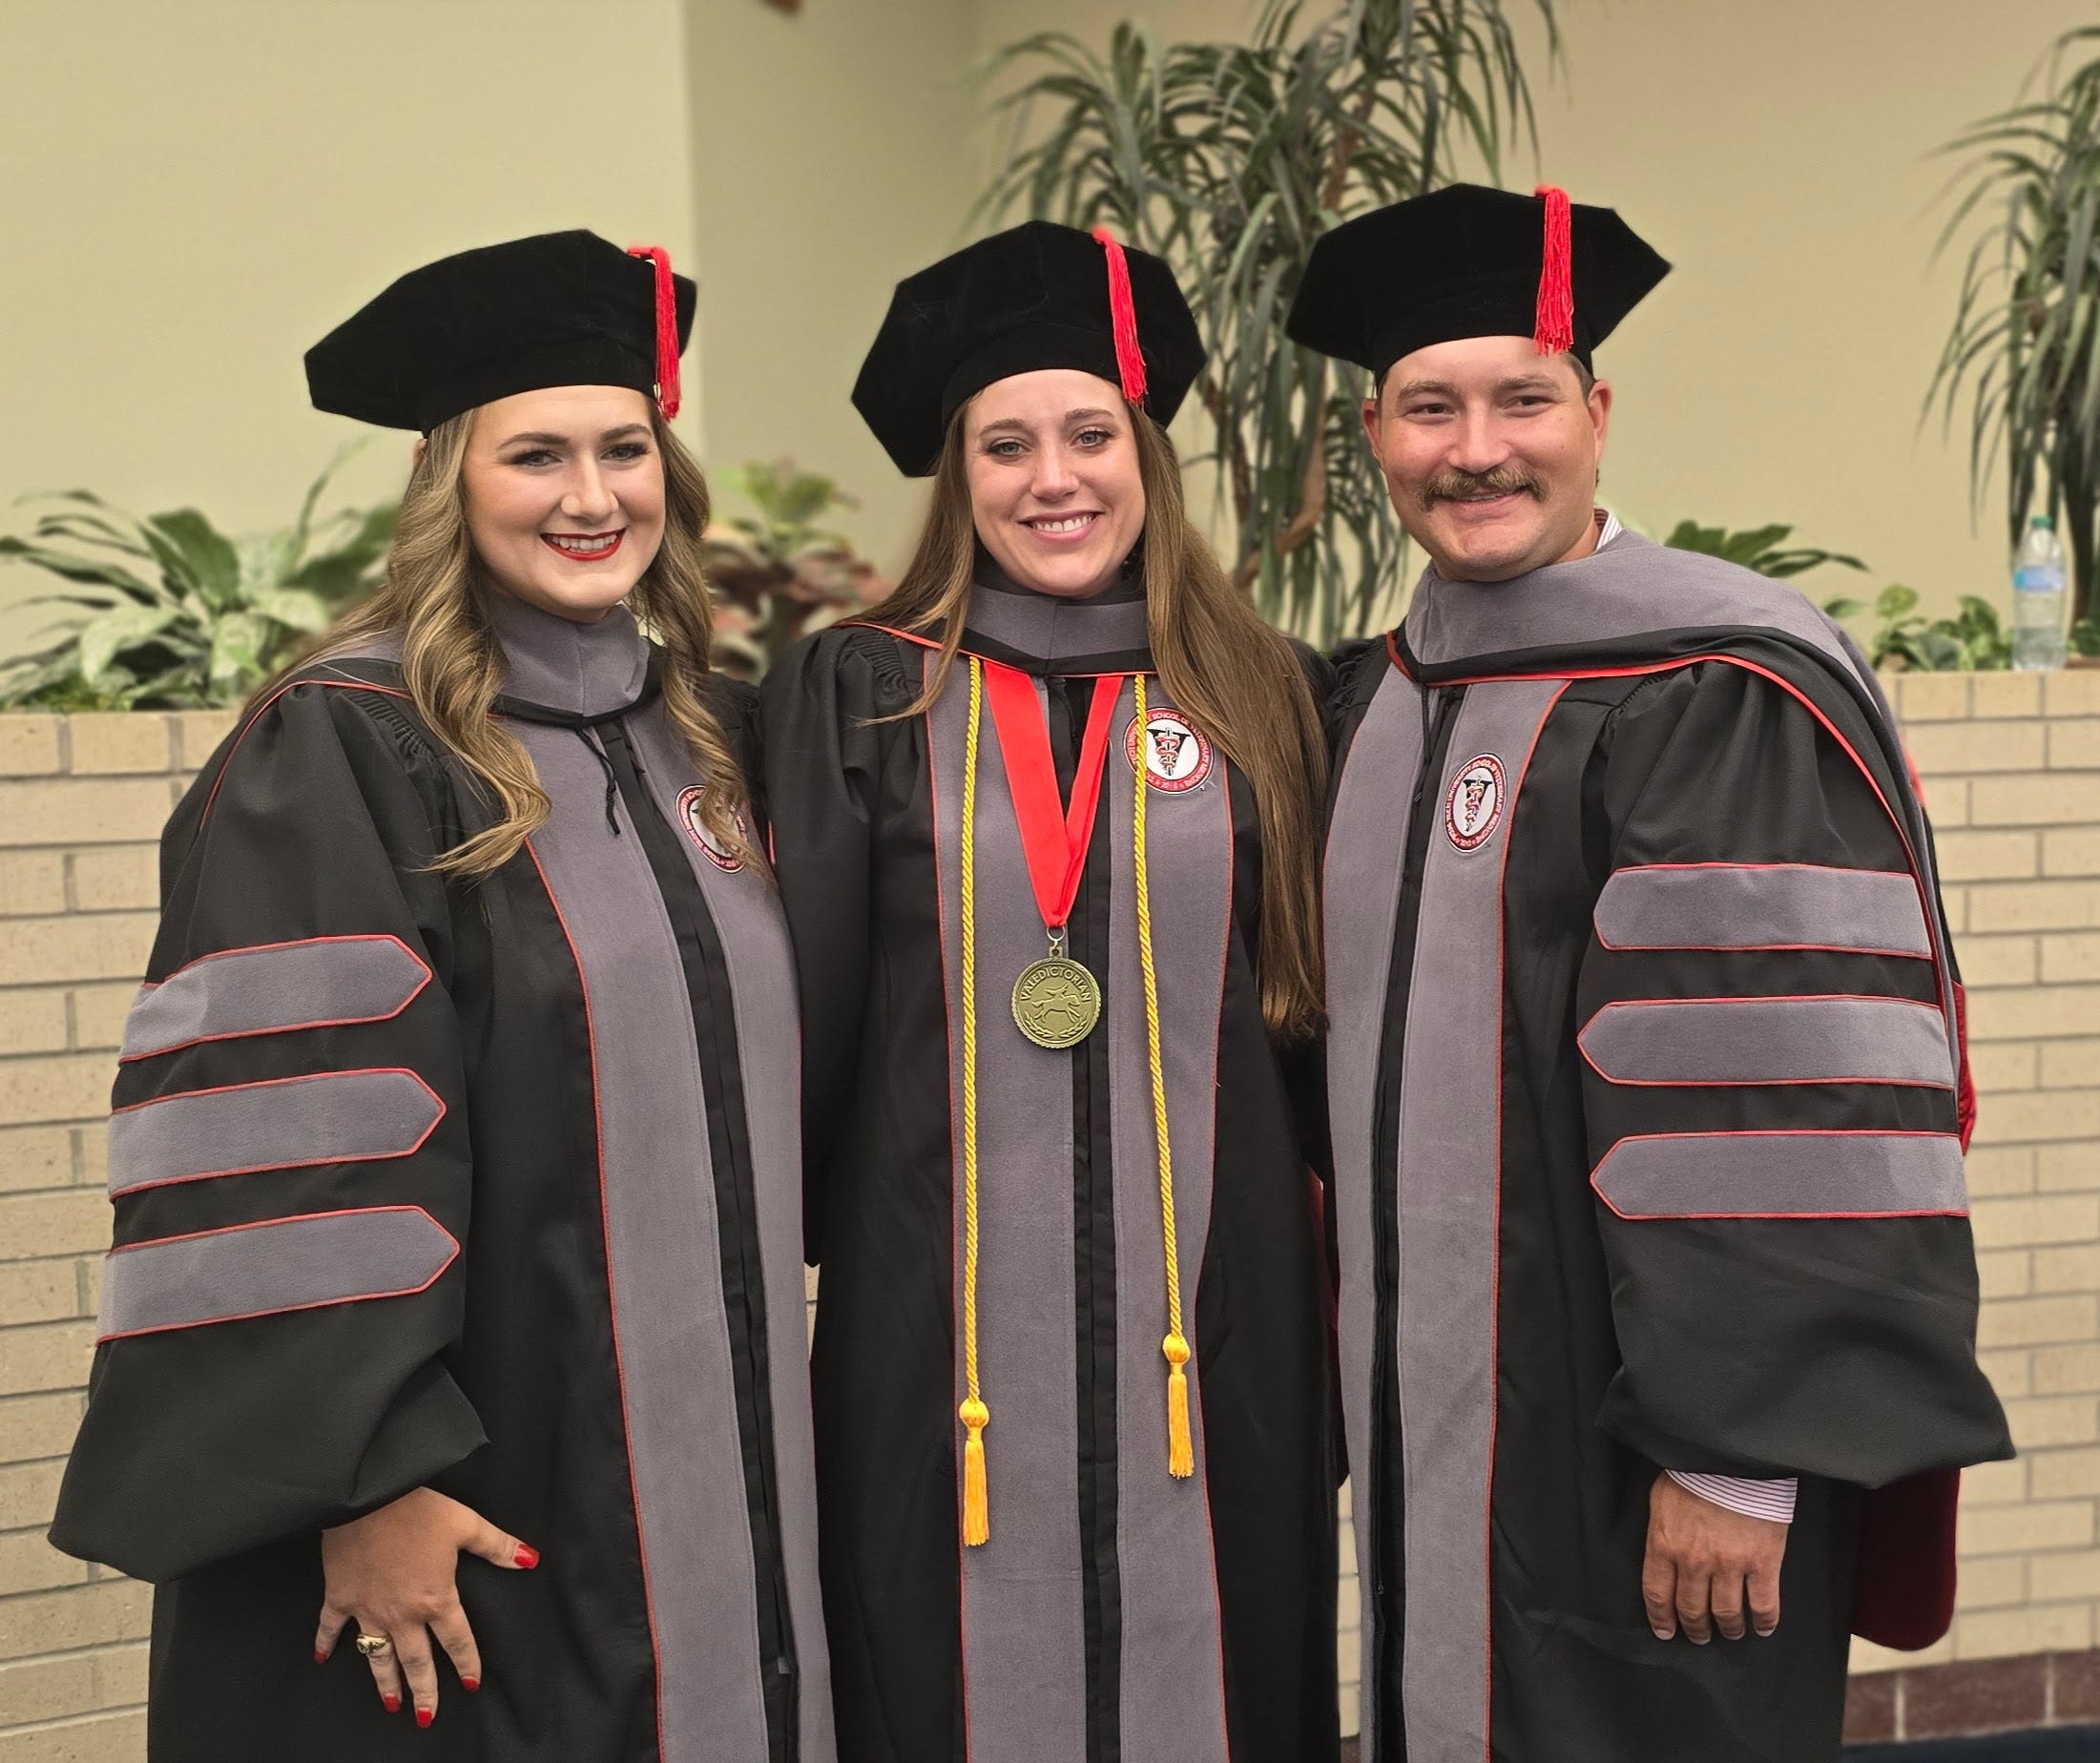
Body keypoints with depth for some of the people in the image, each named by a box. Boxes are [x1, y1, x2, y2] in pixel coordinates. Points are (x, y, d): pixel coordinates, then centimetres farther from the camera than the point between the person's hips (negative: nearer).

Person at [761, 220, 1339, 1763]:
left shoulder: (1260, 701, 7)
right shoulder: (855, 698, 2)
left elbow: (1321, 1018, 10)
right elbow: (801, 1032, -1)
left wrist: (1338, 1300, 9)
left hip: (1208, 1336, 2)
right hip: (940, 1342, -1)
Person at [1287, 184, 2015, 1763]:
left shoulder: (1719, 692, -15)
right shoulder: (1383, 698, 9)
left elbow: (1790, 1113, -20)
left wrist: (1742, 1455, -20)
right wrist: (1367, 1388, 15)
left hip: (1643, 1447, -7)